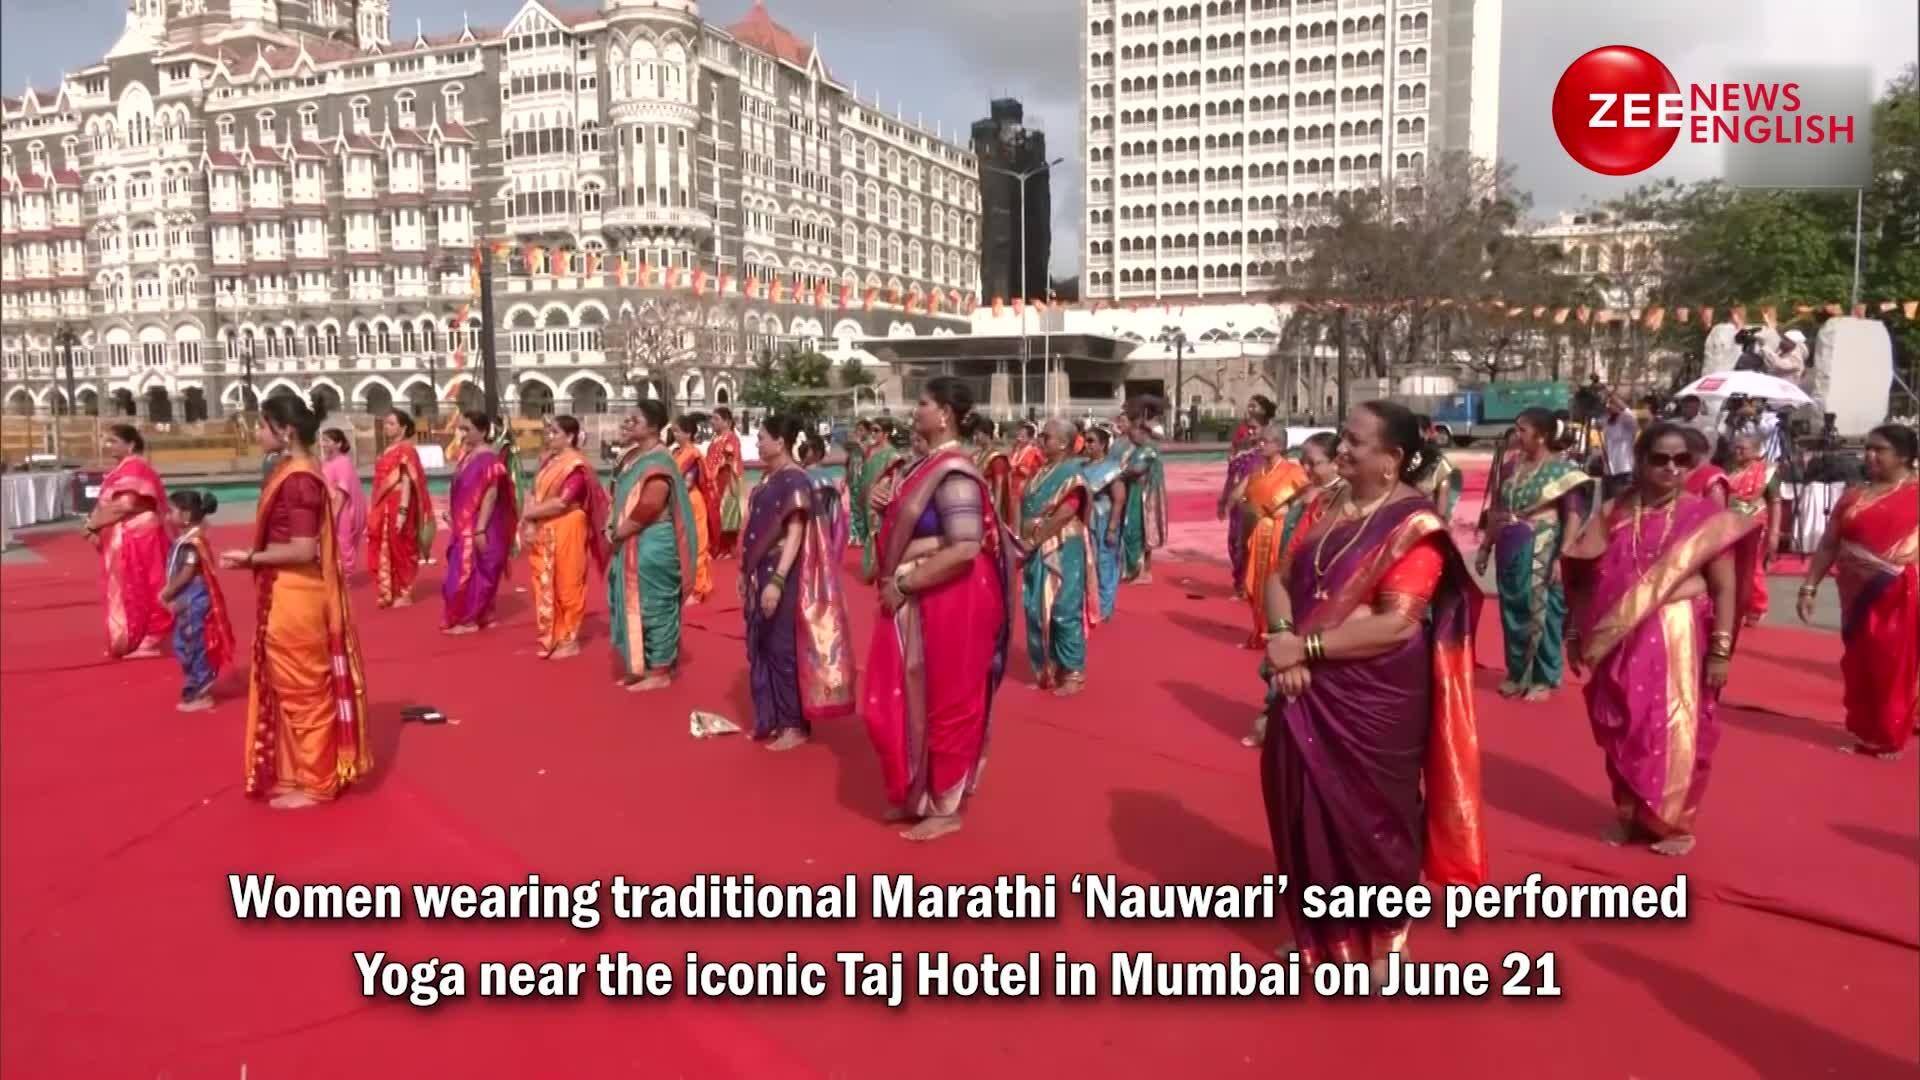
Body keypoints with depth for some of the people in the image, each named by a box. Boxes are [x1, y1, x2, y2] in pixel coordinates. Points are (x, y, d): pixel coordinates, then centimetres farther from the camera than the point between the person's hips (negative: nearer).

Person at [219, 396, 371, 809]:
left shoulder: (297, 479, -20)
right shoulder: (294, 472, 10)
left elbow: (303, 550, -23)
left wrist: (250, 558, -14)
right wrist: (254, 556, 6)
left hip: (294, 599, -10)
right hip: (287, 597, 10)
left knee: (301, 690, 2)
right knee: (294, 688, 18)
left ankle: (311, 784, 14)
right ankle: (302, 775, 29)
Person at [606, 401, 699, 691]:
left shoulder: (658, 462, -19)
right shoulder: (632, 456, 11)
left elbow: (649, 507, -24)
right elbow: (622, 498, 18)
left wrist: (618, 534, -12)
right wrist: (616, 531, 4)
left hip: (653, 545, -9)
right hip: (632, 545, 9)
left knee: (655, 605, 0)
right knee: (636, 605, 15)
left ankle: (660, 672, 10)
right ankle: (641, 667, 26)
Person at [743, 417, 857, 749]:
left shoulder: (794, 480, -15)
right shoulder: (769, 478, 11)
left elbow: (795, 534, -21)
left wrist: (777, 581, -27)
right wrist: (746, 573, 17)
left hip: (783, 576, -9)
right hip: (762, 574, 9)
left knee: (784, 647, -1)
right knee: (762, 647, 13)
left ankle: (795, 725, 10)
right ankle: (771, 719, 23)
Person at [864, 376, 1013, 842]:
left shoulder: (953, 473, -20)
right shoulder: (929, 463, 9)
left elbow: (965, 548, -28)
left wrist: (903, 584, -21)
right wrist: (885, 503, 1)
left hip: (949, 602, -9)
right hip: (920, 600, 9)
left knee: (943, 703, 4)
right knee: (912, 699, 17)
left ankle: (945, 807, 19)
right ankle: (919, 796, 32)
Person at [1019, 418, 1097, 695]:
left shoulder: (1071, 475, -11)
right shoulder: (1041, 473, 13)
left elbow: (1062, 517, -18)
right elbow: (1026, 509, 12)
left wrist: (1031, 541, -16)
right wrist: (1024, 542, -2)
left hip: (1062, 554, -8)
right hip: (1039, 554, 8)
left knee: (1065, 612, -2)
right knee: (1038, 611, 10)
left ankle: (1073, 673, 8)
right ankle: (1048, 668, 22)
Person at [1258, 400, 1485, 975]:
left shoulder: (1414, 527, -14)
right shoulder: (1328, 509, 6)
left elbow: (1397, 624, -22)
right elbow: (1280, 578, 4)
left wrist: (1306, 646, -20)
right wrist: (1282, 636, -16)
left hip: (1374, 701, -6)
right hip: (1310, 691, 6)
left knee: (1370, 817, 10)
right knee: (1306, 809, 16)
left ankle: (1384, 940, 32)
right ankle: (1319, 931, 37)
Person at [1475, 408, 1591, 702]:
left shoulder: (1562, 469, -8)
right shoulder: (1513, 466, 9)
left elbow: (1573, 514, -11)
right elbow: (1496, 510, 16)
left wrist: (1563, 556, -18)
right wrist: (1485, 547, 15)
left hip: (1542, 554, -6)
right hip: (1510, 552, 6)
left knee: (1543, 614, 2)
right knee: (1512, 613, 11)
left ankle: (1544, 679, 12)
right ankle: (1517, 673, 23)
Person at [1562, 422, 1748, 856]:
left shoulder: (1703, 518, -3)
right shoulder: (1611, 516, 3)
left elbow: (1724, 589, -5)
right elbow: (1585, 581, 7)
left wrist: (1720, 650, -10)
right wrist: (1575, 635, 5)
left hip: (1678, 645, -2)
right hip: (1620, 646, 2)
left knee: (1676, 735, 3)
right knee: (1623, 734, 11)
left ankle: (1673, 822, 21)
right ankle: (1630, 816, 28)